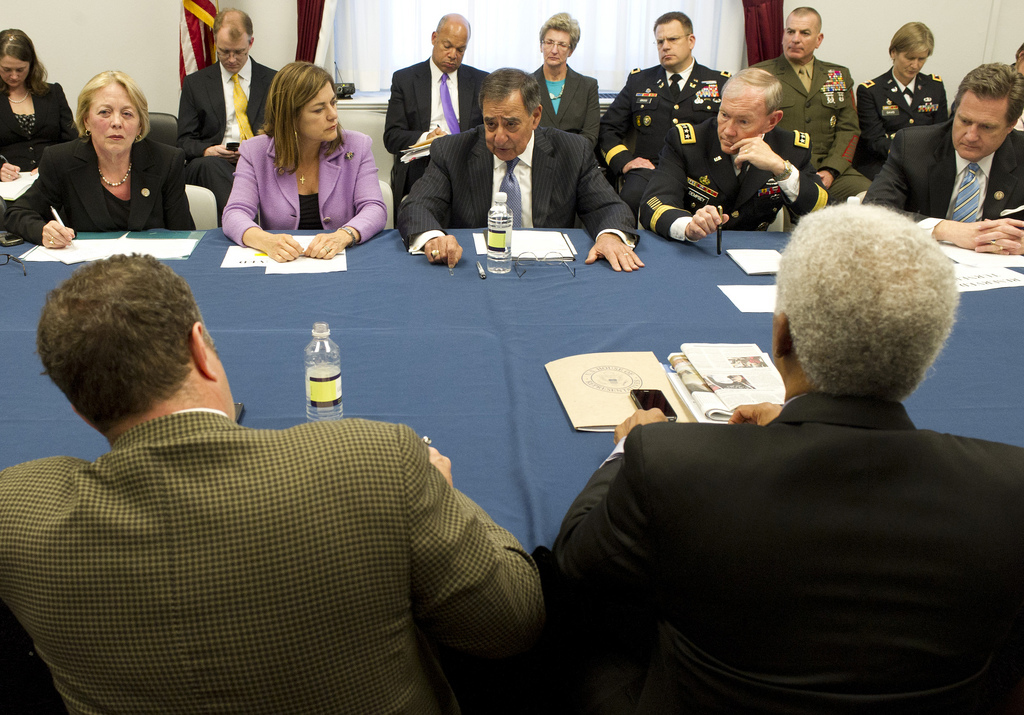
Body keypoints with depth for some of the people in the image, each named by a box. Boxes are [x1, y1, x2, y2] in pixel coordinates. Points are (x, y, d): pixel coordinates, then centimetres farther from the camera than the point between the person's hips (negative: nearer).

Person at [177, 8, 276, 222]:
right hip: (213, 163, 1)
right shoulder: (195, 83, 16)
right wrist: (207, 150, -12)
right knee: (210, 164, -38)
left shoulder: (274, 81, 15)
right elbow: (185, 140, 13)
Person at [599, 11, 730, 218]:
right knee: (629, 199, -34)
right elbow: (607, 129, 20)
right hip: (648, 169, 1)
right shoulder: (639, 81, 21)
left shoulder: (721, 83, 17)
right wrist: (624, 161, 1)